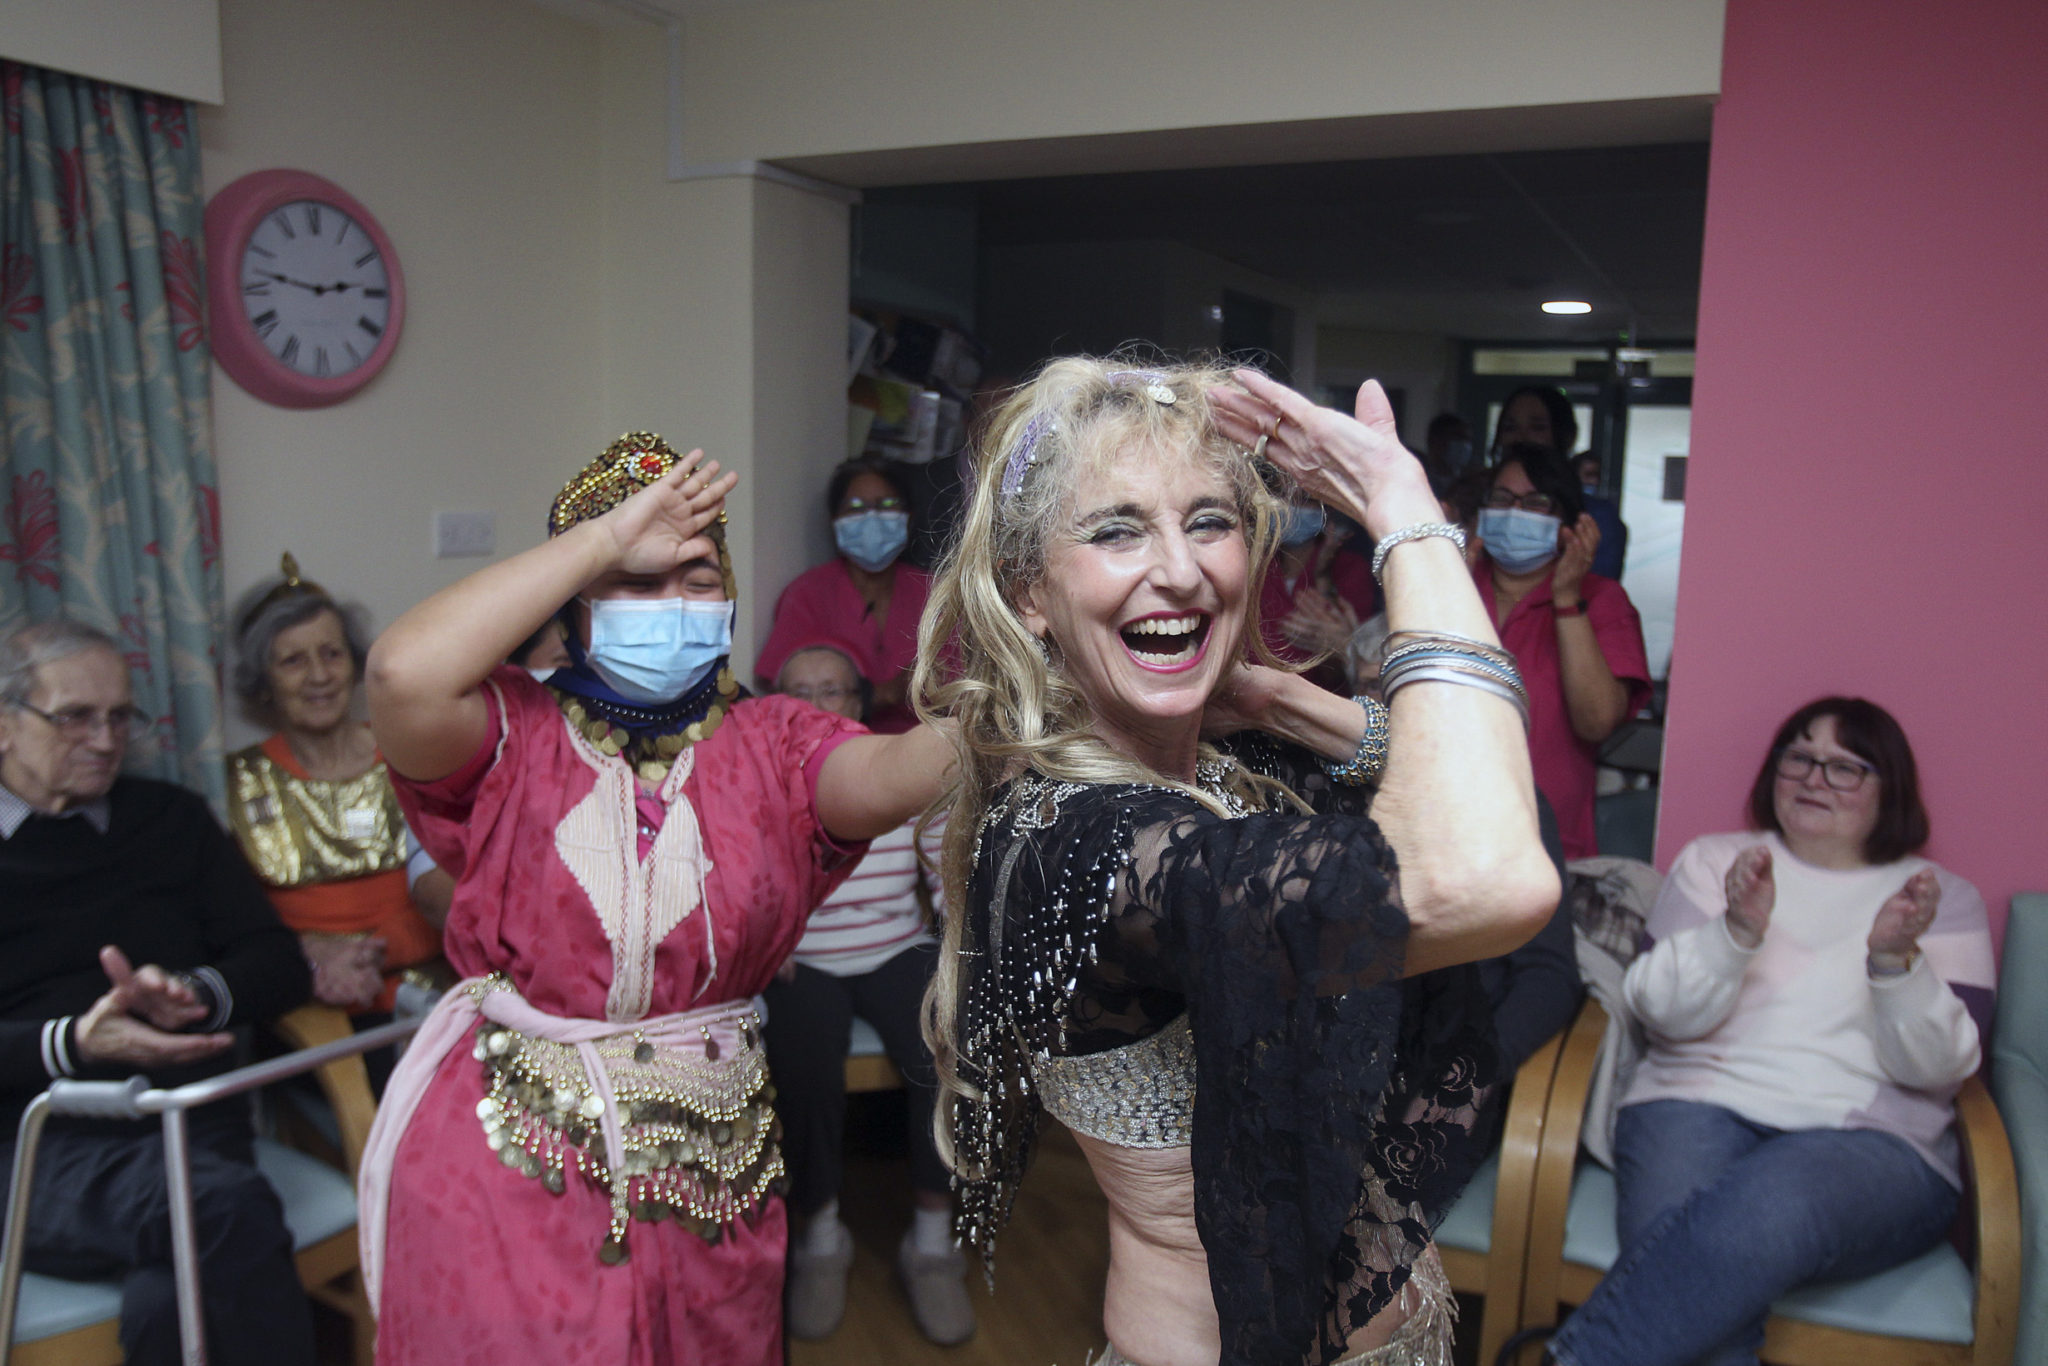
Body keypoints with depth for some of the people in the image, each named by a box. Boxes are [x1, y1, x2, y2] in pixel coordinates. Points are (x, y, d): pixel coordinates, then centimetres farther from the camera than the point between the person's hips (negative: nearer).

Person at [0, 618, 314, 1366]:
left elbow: (278, 962, 13)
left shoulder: (172, 820, 19)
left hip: (189, 1122, 2)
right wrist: (72, 1044, -17)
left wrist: (194, 996, -8)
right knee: (228, 1208, -35)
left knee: (166, 1301, -32)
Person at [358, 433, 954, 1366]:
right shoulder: (514, 731, -4)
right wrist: (608, 537, -21)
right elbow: (404, 674, -26)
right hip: (502, 1161, -2)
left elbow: (890, 775, -19)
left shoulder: (770, 743, 1)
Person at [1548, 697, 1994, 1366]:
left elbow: (1938, 1069, 2)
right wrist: (1737, 930, -12)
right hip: (1697, 1106, 1)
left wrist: (1897, 959, -16)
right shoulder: (1712, 859, 17)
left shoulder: (1947, 899, 15)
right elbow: (1662, 1011, 5)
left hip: (1870, 1140, -1)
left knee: (1768, 1209, -36)